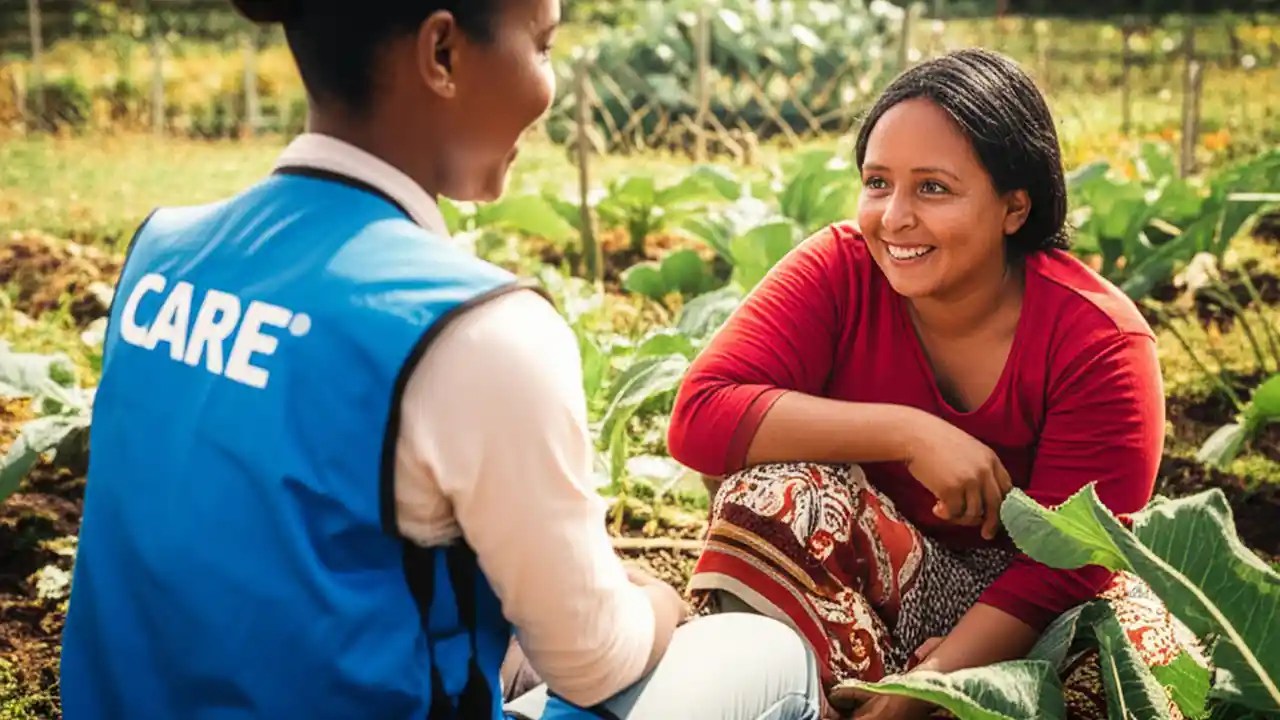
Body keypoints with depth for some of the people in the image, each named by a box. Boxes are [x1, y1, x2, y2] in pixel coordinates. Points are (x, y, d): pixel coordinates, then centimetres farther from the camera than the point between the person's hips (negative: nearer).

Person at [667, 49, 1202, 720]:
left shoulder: (1098, 340, -19)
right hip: (867, 568, 1)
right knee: (774, 485, -29)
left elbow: (1064, 564, -20)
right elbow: (699, 415, -27)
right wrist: (908, 433, -34)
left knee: (1141, 650, -31)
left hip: (1011, 594, 0)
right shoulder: (838, 270, -16)